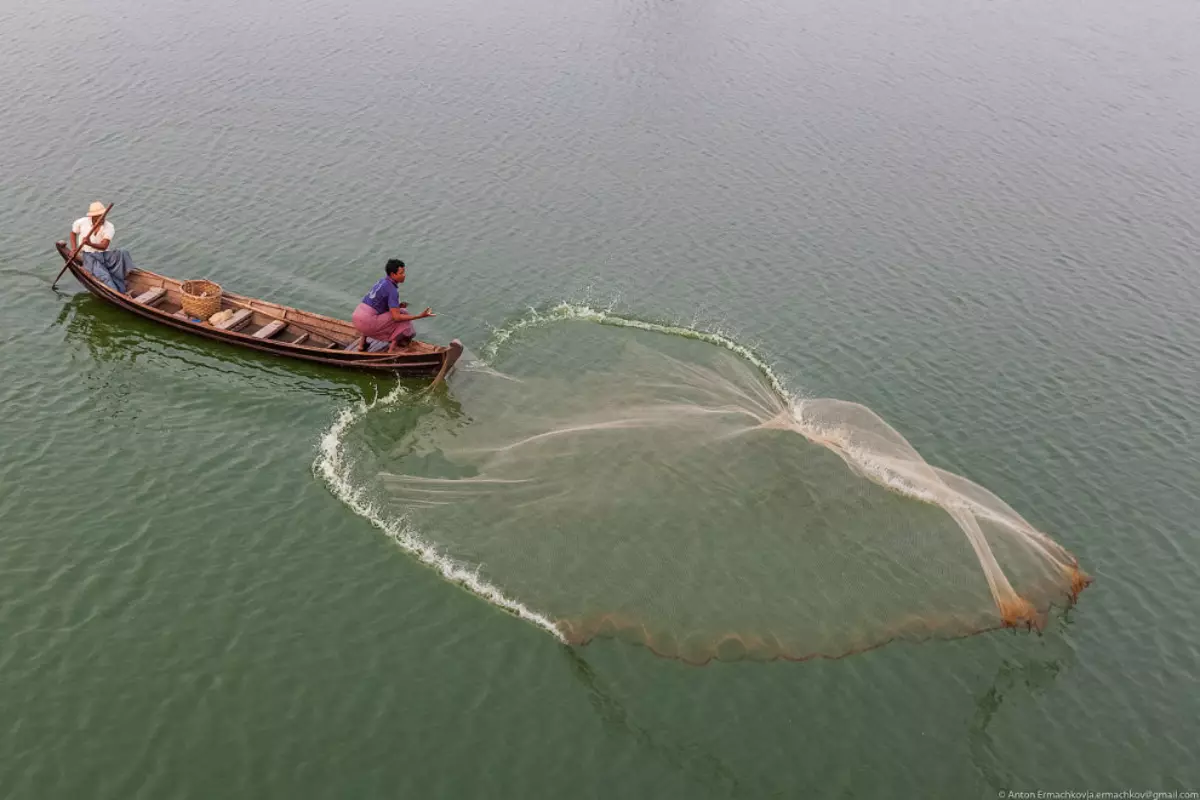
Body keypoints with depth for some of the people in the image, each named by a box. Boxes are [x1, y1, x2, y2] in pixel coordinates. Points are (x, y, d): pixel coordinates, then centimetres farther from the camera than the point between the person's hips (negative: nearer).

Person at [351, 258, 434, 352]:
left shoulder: (382, 281, 14)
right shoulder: (392, 290, -13)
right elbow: (396, 317, -17)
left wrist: (397, 306, 10)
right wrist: (420, 316, -17)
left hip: (356, 318, 8)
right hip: (368, 323, -8)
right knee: (403, 314, 1)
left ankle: (362, 343, 28)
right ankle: (392, 347, 1)